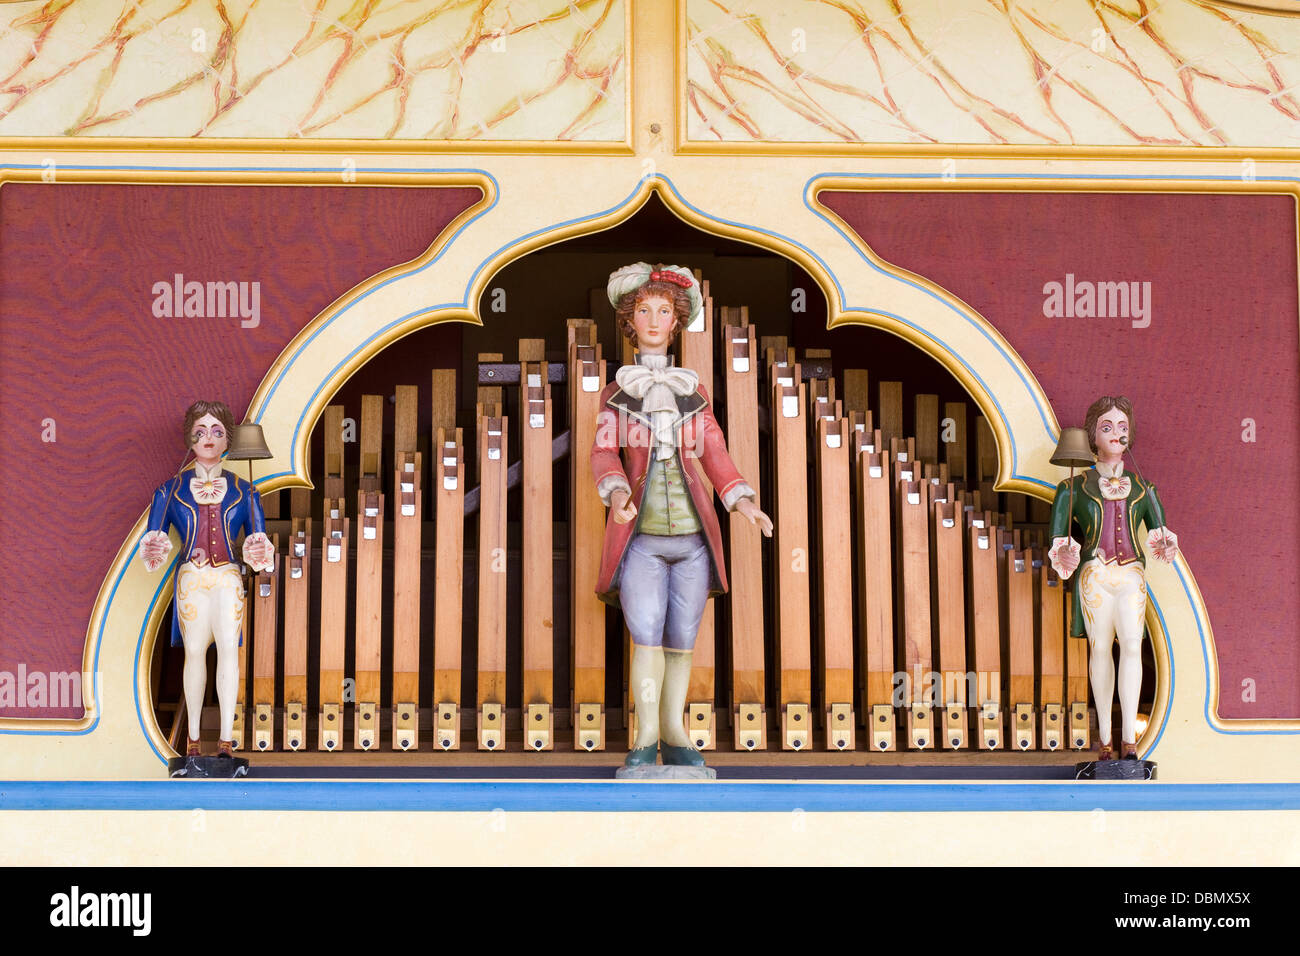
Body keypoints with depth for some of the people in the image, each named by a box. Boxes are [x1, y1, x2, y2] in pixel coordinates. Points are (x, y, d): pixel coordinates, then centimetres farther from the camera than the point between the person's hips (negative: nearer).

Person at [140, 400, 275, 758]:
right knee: (194, 650, -6)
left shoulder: (242, 491, 13)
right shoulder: (171, 489, 11)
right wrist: (155, 550, -17)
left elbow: (258, 540, 11)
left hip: (229, 579, 0)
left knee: (229, 648, -13)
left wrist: (259, 551, -14)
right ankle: (193, 736, 3)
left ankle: (226, 739, -14)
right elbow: (153, 539, 7)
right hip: (191, 578, 0)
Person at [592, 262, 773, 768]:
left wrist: (744, 501, -5)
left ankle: (674, 735, 9)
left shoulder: (693, 389, 16)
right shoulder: (615, 392, 12)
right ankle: (645, 736, -9)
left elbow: (715, 455, 13)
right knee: (646, 634, -15)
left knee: (682, 640, 1)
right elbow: (603, 453, -1)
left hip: (692, 534, 2)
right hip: (640, 536, -2)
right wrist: (616, 490, -23)